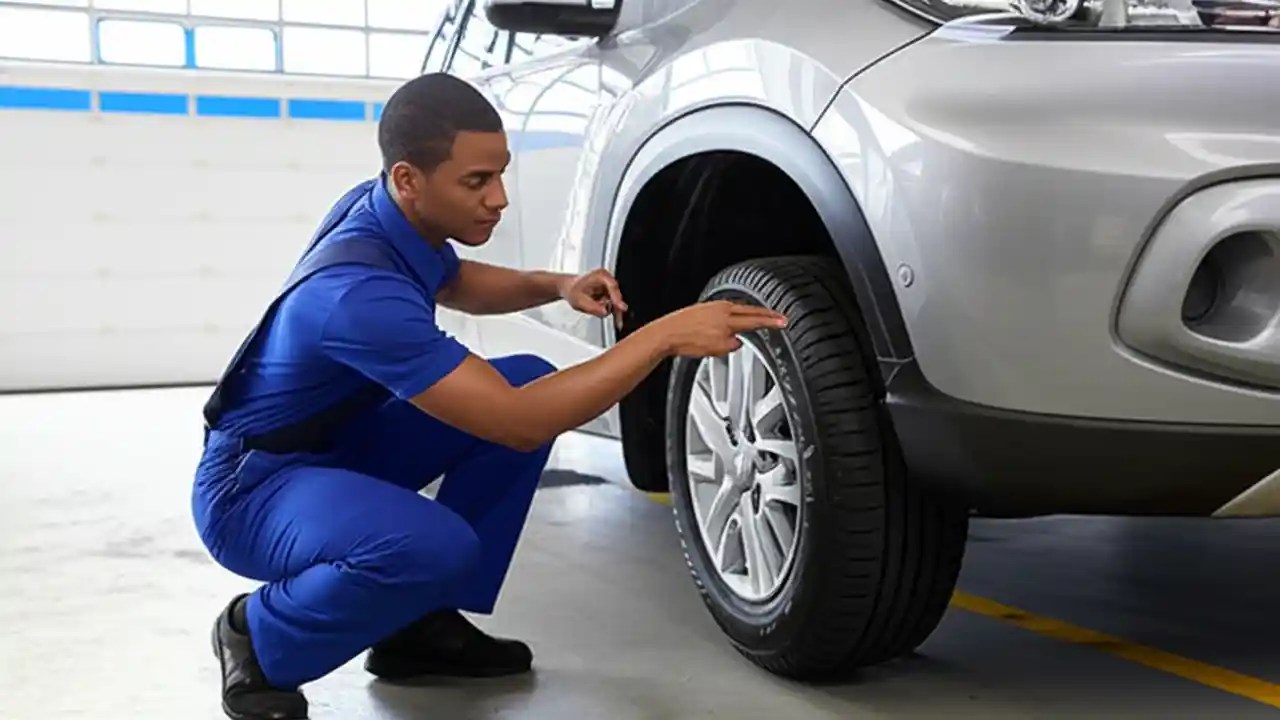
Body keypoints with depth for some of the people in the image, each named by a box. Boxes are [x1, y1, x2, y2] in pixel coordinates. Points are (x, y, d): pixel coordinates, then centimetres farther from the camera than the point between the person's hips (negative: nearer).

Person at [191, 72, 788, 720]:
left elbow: (455, 283, 16)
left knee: (531, 381, -2)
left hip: (337, 440, 9)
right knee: (436, 547, -38)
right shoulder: (358, 290, -35)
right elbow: (518, 423, -36)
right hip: (253, 485, -9)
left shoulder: (387, 213, -8)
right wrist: (665, 335, -36)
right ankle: (258, 641, -6)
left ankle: (422, 624, 5)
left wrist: (556, 286, -4)